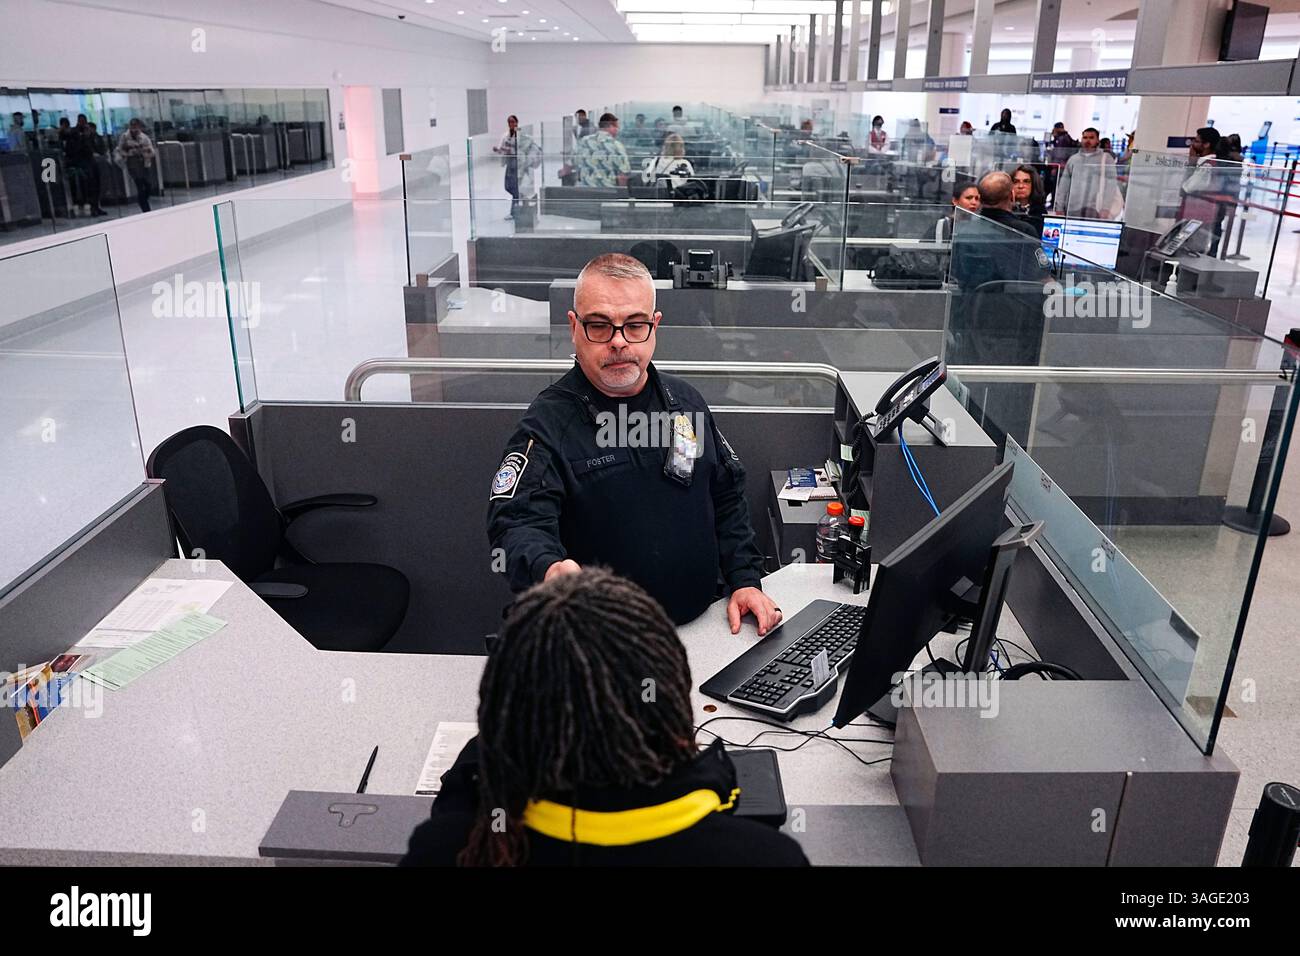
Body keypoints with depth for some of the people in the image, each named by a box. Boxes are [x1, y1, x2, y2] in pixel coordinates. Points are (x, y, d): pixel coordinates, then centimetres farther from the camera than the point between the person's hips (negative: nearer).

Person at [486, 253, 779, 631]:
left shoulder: (686, 402, 10)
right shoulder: (548, 421, -8)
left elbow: (727, 499, 18)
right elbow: (516, 523, -20)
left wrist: (746, 581, 7)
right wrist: (548, 569, -42)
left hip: (701, 625, 3)